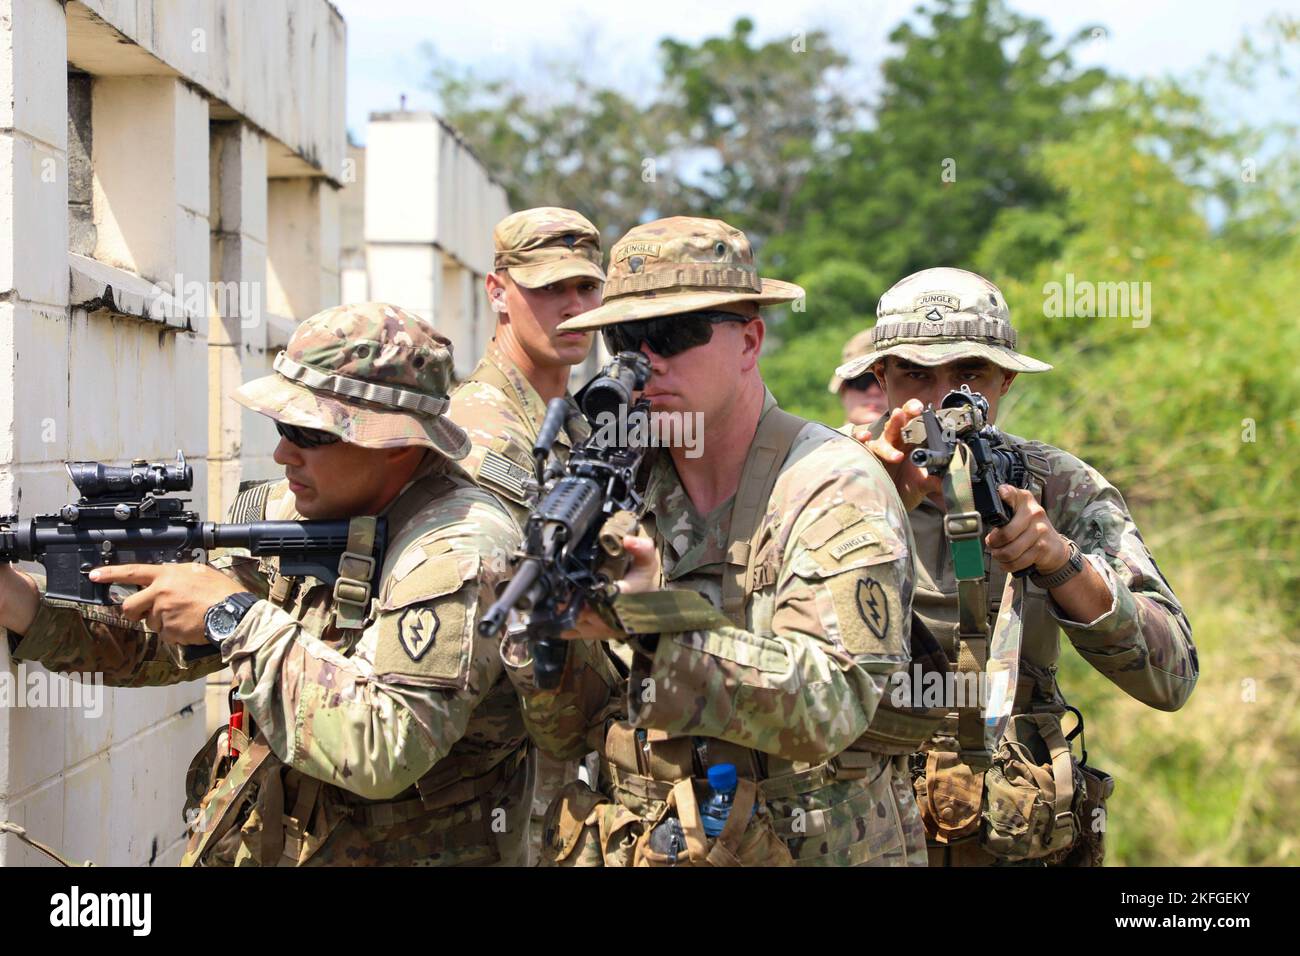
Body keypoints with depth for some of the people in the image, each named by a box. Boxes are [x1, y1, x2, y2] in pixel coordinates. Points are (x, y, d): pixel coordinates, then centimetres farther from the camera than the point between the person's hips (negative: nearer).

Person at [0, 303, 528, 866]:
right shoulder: (290, 509, 4)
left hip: (403, 852, -6)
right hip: (247, 848, 6)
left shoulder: (460, 552, -19)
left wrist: (236, 618, -23)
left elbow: (384, 750, -29)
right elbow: (167, 642, 14)